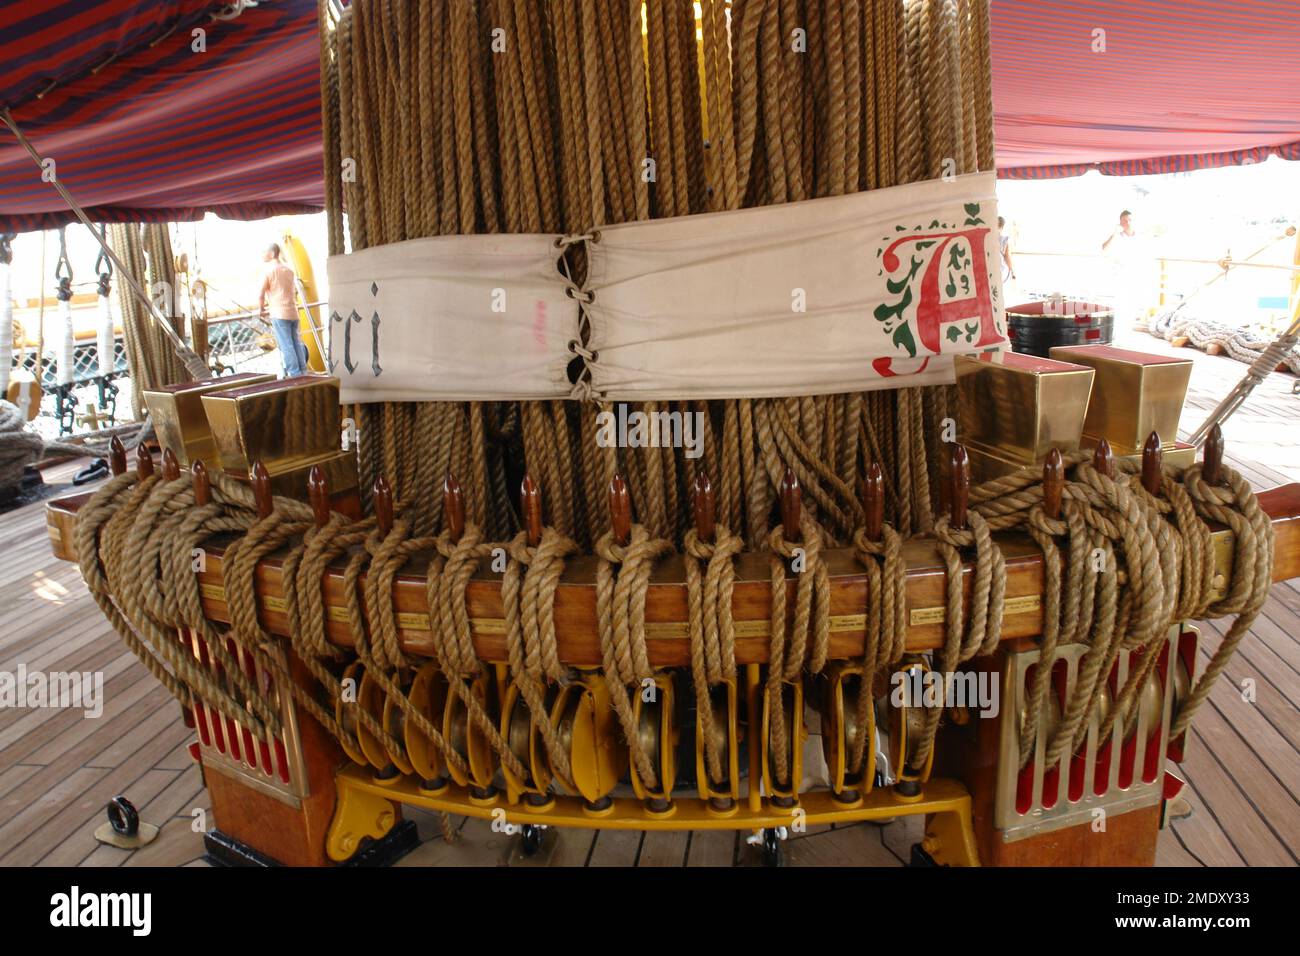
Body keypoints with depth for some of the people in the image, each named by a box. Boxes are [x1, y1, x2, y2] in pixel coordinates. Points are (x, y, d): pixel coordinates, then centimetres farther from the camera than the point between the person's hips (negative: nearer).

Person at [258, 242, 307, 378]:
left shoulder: (268, 270, -4)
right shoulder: (289, 270, 15)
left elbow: (261, 296, -4)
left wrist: (261, 310, 13)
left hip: (279, 314, -6)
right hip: (293, 312, 6)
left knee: (286, 346, -6)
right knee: (296, 344, 6)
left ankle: (294, 374, -9)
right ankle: (302, 373, 6)